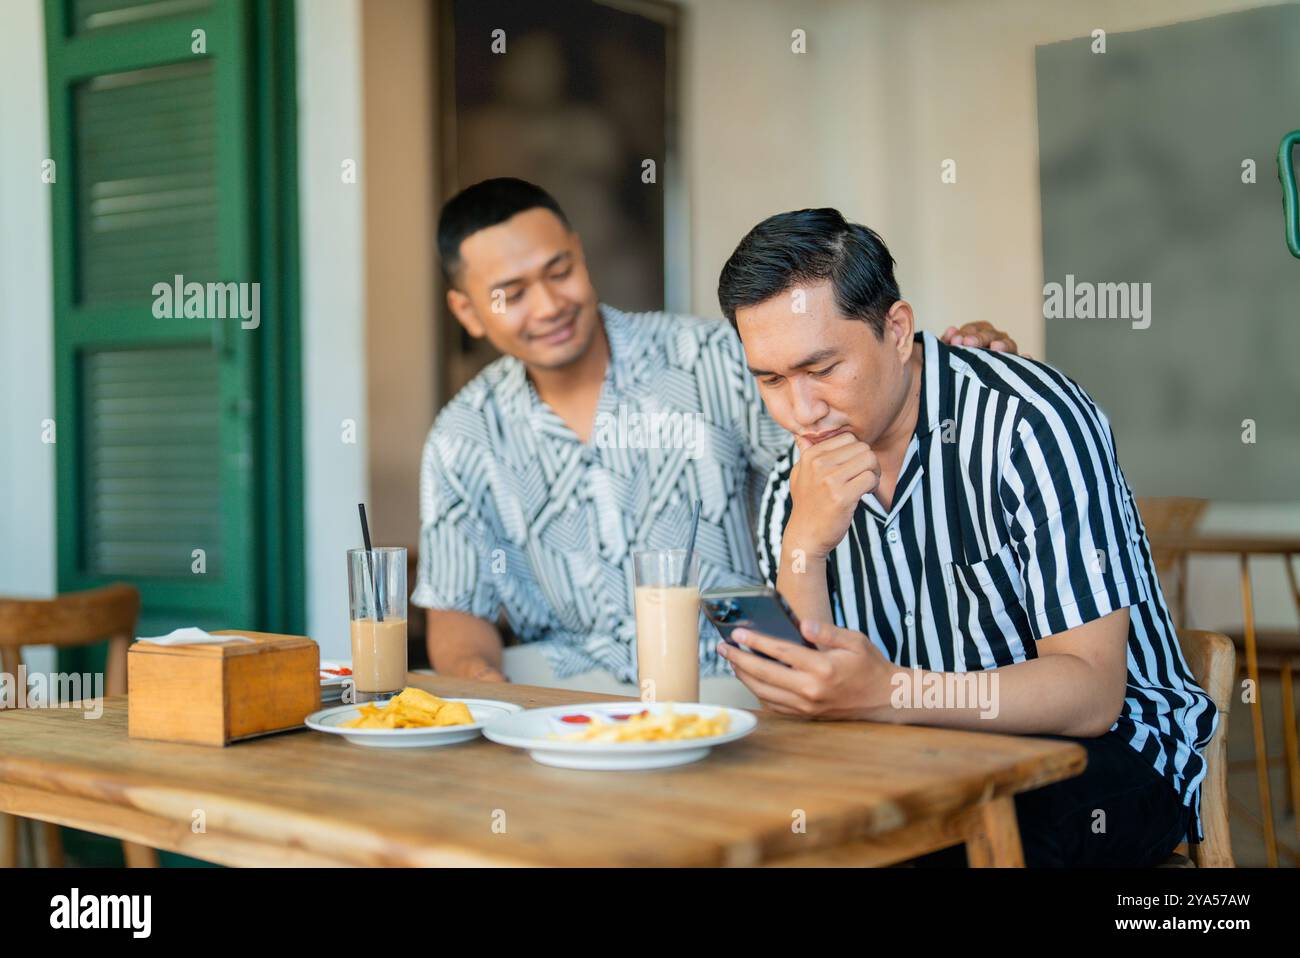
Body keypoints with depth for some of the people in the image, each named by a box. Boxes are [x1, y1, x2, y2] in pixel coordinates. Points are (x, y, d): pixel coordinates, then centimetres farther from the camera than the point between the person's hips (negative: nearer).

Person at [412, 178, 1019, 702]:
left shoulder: (710, 359, -3)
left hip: (729, 677, -2)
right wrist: (478, 675, -13)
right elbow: (458, 610, 10)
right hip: (561, 681, 3)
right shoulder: (463, 440, 6)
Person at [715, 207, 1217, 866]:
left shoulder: (1031, 422, -17)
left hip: (1107, 756, -3)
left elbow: (1090, 693, -23)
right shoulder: (793, 490, 2)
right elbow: (797, 707, -6)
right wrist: (803, 549, -22)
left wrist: (890, 693, -38)